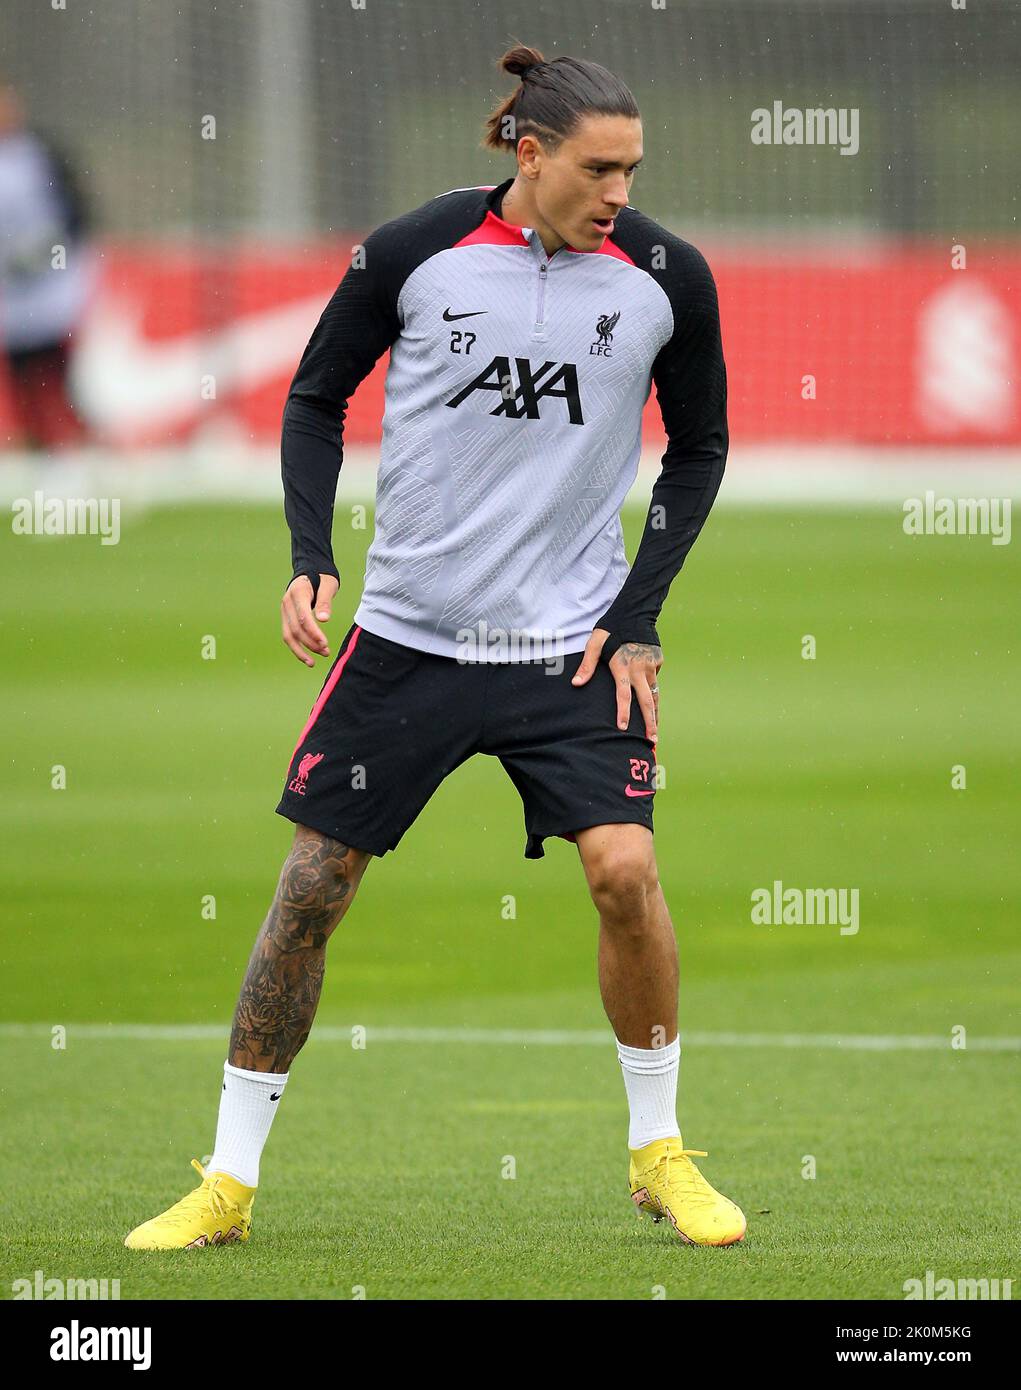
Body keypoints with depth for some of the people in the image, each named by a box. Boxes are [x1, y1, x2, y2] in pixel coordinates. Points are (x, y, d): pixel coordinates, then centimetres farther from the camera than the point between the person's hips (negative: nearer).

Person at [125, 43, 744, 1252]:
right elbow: (316, 395, 6)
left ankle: (657, 1151, 4)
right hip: (407, 636, 0)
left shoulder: (665, 277, -5)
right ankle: (228, 1184, 11)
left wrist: (639, 614, 0)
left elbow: (699, 445, 8)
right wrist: (310, 554, -6)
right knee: (311, 885, -1)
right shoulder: (413, 253, -8)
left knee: (624, 867, -17)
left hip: (570, 641, 0)